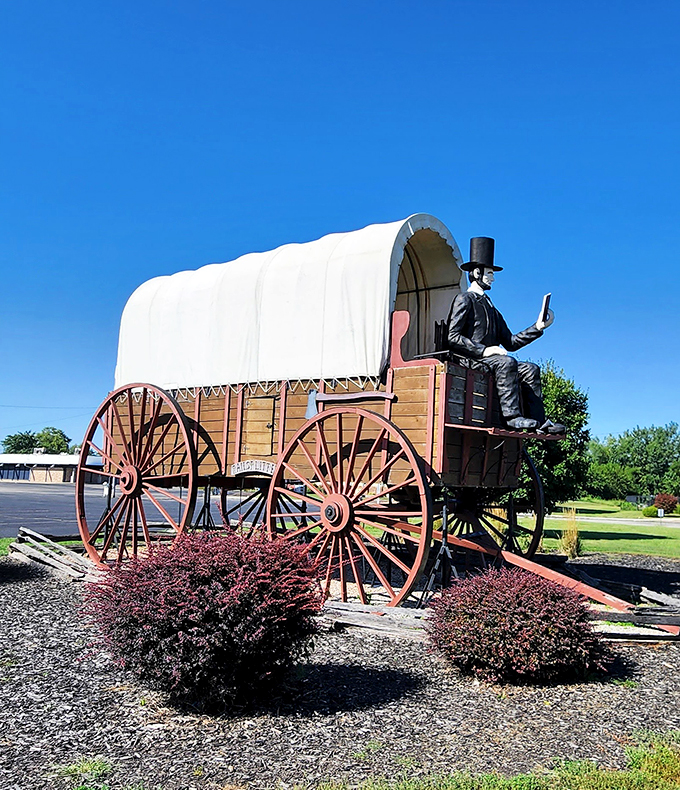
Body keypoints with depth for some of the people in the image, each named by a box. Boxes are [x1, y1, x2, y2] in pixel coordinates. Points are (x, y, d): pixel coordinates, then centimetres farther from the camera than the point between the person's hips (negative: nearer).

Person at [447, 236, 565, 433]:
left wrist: (538, 327, 13)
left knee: (530, 369, -8)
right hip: (469, 360, -8)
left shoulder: (491, 309, 27)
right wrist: (483, 350, -20)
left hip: (489, 359, 8)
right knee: (506, 362, -32)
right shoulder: (464, 300, 1)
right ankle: (511, 415, -35)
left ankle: (538, 420, -16)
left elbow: (510, 342, 19)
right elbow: (452, 337, -13)